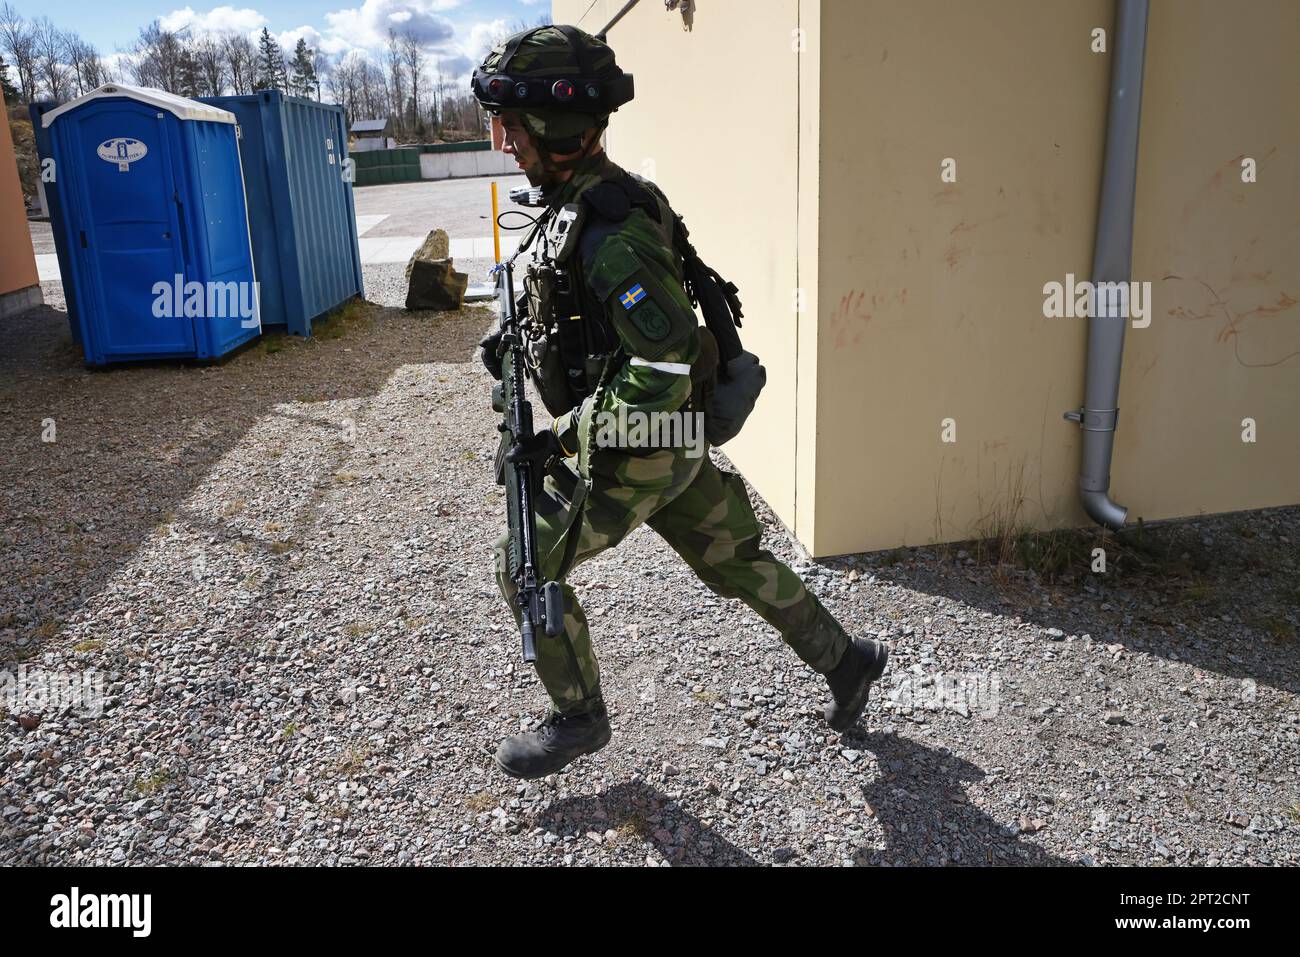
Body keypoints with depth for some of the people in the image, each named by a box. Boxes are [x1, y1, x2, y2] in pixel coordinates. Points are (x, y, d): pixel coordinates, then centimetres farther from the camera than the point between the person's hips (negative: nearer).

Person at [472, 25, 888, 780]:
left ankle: (577, 718, 23)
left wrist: (562, 440, -26)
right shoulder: (585, 201, 5)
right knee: (734, 558, 20)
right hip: (675, 441, 9)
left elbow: (666, 368, -31)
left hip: (640, 451, -9)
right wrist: (515, 337, 9)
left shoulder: (612, 230, -26)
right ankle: (846, 661, 35)